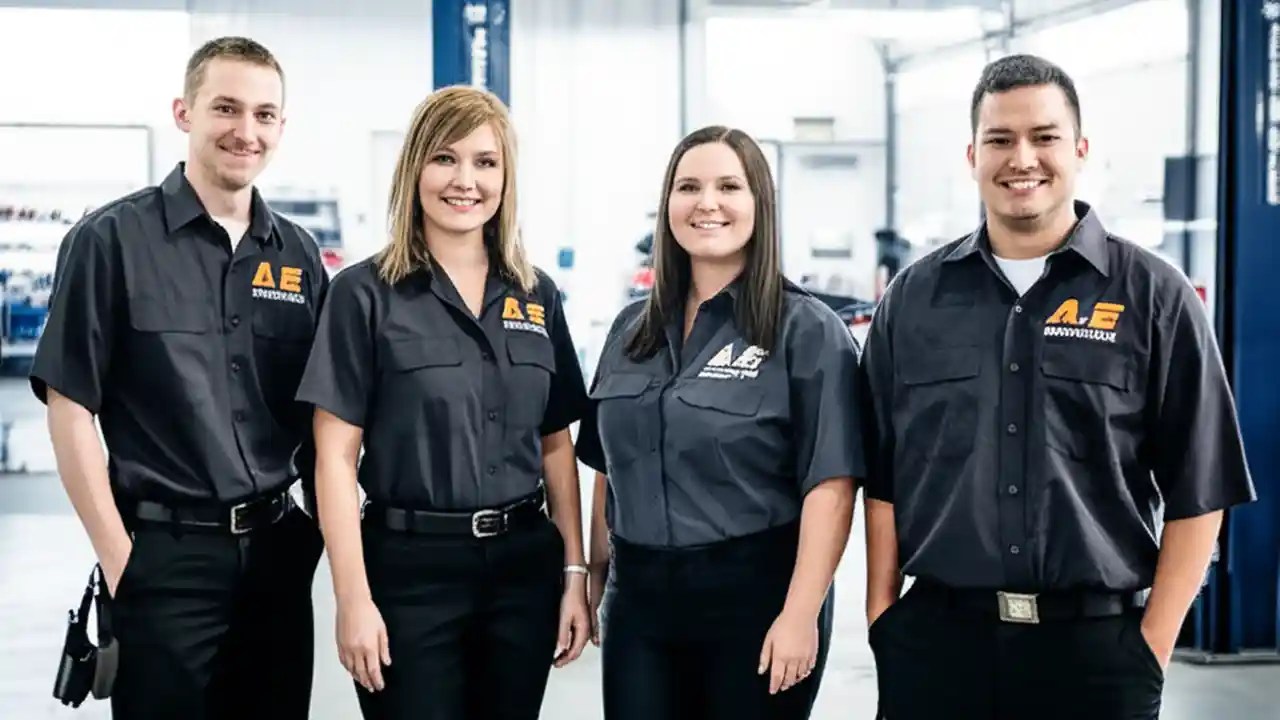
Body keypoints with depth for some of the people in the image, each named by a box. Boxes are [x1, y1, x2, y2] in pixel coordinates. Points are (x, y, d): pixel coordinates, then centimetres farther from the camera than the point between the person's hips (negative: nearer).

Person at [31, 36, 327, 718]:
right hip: (164, 552, -4)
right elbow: (70, 409, -7)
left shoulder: (299, 254, 8)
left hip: (278, 552, 5)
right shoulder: (111, 239, -5)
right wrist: (119, 559, -10)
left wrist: (324, 523, 4)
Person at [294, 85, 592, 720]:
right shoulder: (365, 294, -5)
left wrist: (574, 571, 7)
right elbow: (336, 456, -7)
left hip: (523, 566, 4)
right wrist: (354, 598, -12)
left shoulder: (537, 297, 8)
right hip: (410, 569, -4)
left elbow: (555, 445, 12)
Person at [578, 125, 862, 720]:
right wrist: (595, 577, 12)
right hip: (639, 601, 4)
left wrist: (800, 614, -18)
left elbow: (830, 486, -12)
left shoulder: (806, 330, -6)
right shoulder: (632, 330, 10)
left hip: (755, 597, -4)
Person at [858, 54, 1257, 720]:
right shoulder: (913, 300, 7)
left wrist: (1154, 642, -5)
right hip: (934, 637, 2)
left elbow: (1197, 491, 0)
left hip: (1098, 643, -2)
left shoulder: (1153, 296, 0)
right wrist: (881, 615, 3)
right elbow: (884, 477, 9)